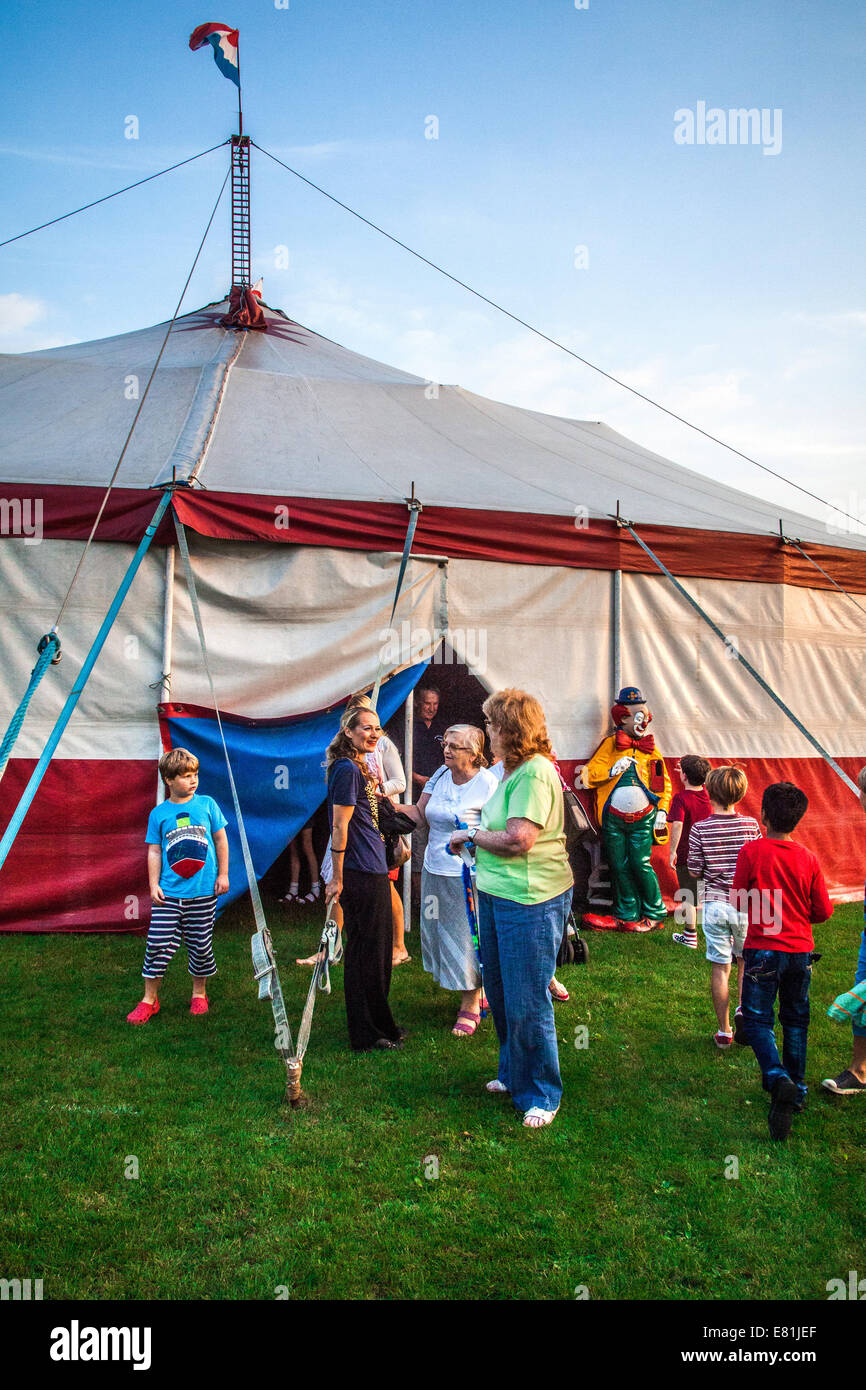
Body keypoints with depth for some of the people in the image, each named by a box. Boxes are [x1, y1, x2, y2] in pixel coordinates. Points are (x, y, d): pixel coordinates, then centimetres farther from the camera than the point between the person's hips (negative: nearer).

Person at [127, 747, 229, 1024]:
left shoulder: (206, 804, 2)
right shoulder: (159, 814, 1)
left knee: (201, 945, 8)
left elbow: (221, 839, 8)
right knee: (158, 944, -2)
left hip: (203, 891, 0)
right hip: (169, 893, 0)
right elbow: (154, 851, 4)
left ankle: (199, 993, 28)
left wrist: (223, 874, 6)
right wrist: (154, 884, -2)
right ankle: (150, 999, 13)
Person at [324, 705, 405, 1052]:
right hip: (359, 875, -10)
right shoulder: (346, 769, -16)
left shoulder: (362, 768, 14)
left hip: (374, 871, 10)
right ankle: (366, 1035, 14)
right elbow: (339, 827, -19)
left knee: (379, 948, 18)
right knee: (364, 952, 1)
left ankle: (381, 1025, 31)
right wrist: (337, 878, -18)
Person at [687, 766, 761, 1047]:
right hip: (746, 905, 1)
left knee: (720, 967, 8)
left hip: (715, 905, -1)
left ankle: (723, 1031, 15)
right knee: (746, 961, 21)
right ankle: (744, 1009, 0)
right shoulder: (751, 825, -7)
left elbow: (694, 872, -5)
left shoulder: (700, 829, -9)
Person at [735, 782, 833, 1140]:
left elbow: (738, 897, -7)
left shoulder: (752, 852, -13)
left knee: (758, 1020, 3)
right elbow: (824, 910, 1)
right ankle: (796, 1090, 26)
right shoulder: (808, 858, -4)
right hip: (800, 950, 3)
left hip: (763, 950, -3)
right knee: (795, 1021, 18)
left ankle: (777, 1077, -22)